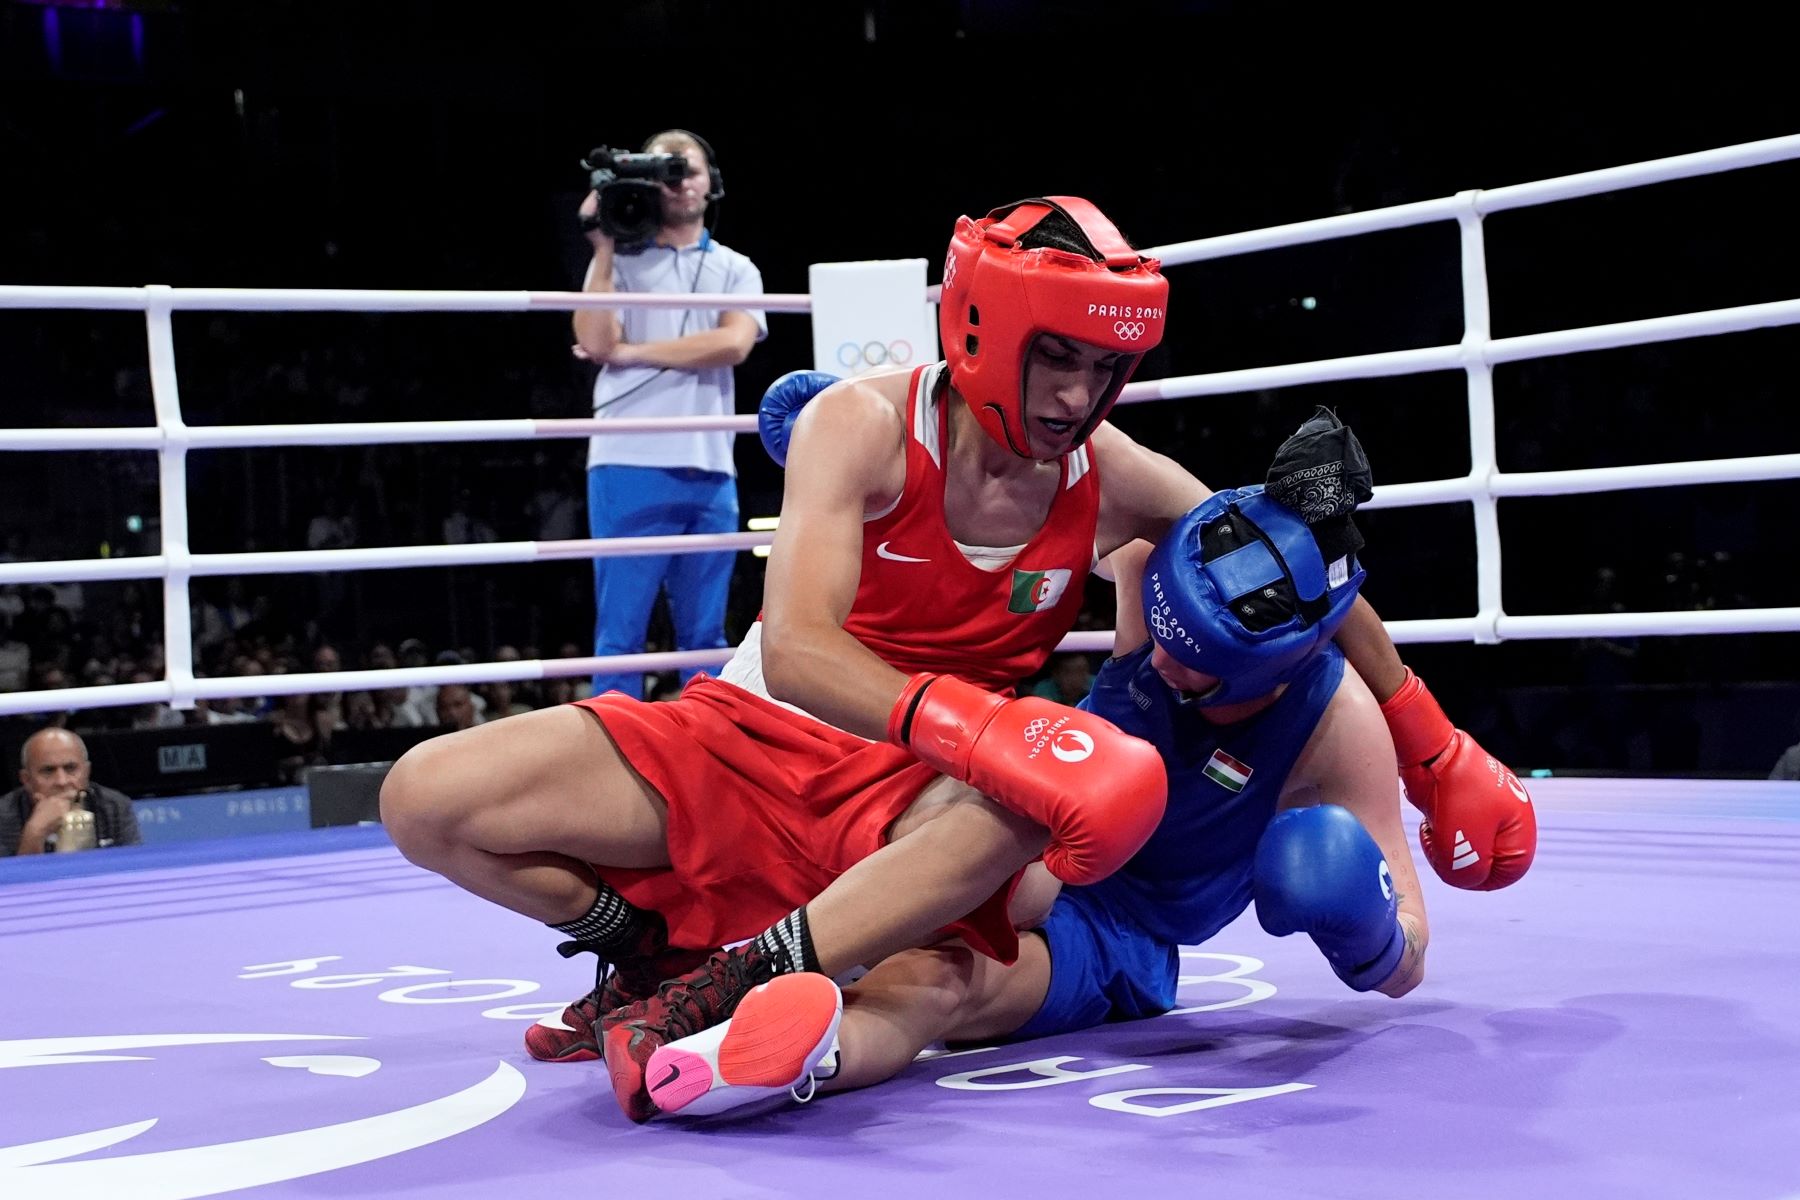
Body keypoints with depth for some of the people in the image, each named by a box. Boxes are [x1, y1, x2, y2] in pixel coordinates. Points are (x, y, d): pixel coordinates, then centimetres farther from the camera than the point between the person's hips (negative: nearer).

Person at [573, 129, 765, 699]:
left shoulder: (736, 269, 15)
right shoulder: (620, 260, 11)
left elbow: (733, 344, -5)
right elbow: (595, 343, -5)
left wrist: (630, 352, -4)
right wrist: (603, 249, -3)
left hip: (710, 471, 2)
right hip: (630, 465, -2)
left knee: (704, 635, 6)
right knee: (620, 633, -2)